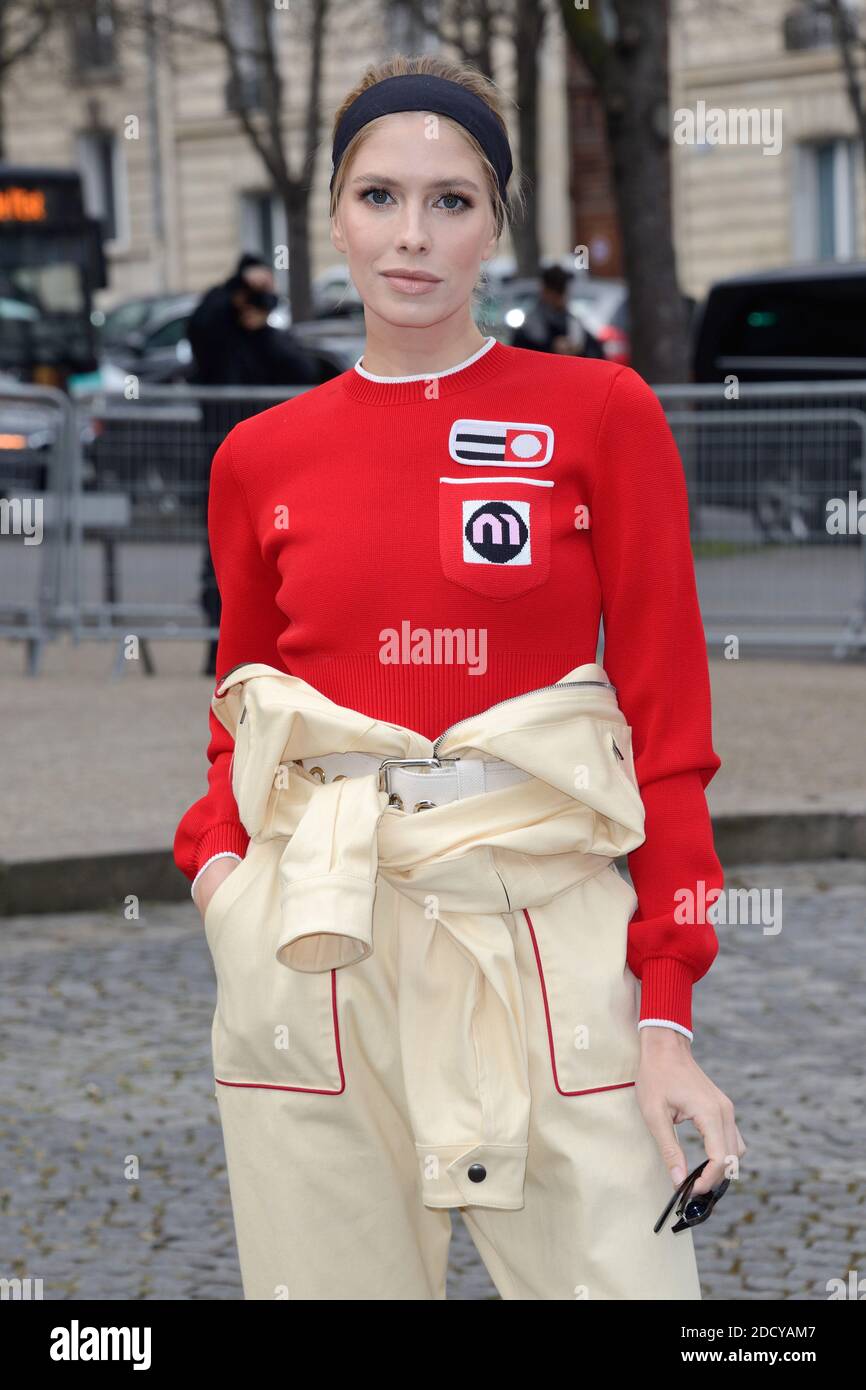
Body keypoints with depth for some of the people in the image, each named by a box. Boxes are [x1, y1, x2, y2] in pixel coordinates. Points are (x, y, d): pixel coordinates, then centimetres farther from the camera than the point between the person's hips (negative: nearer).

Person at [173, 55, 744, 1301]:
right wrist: (216, 862, -3)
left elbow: (667, 719, 0)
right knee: (337, 1277, 7)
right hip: (312, 934, 2)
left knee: (621, 1272, -6)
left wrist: (667, 1014, -8)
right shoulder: (263, 458, 8)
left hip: (546, 924, -2)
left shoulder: (600, 414, 1)